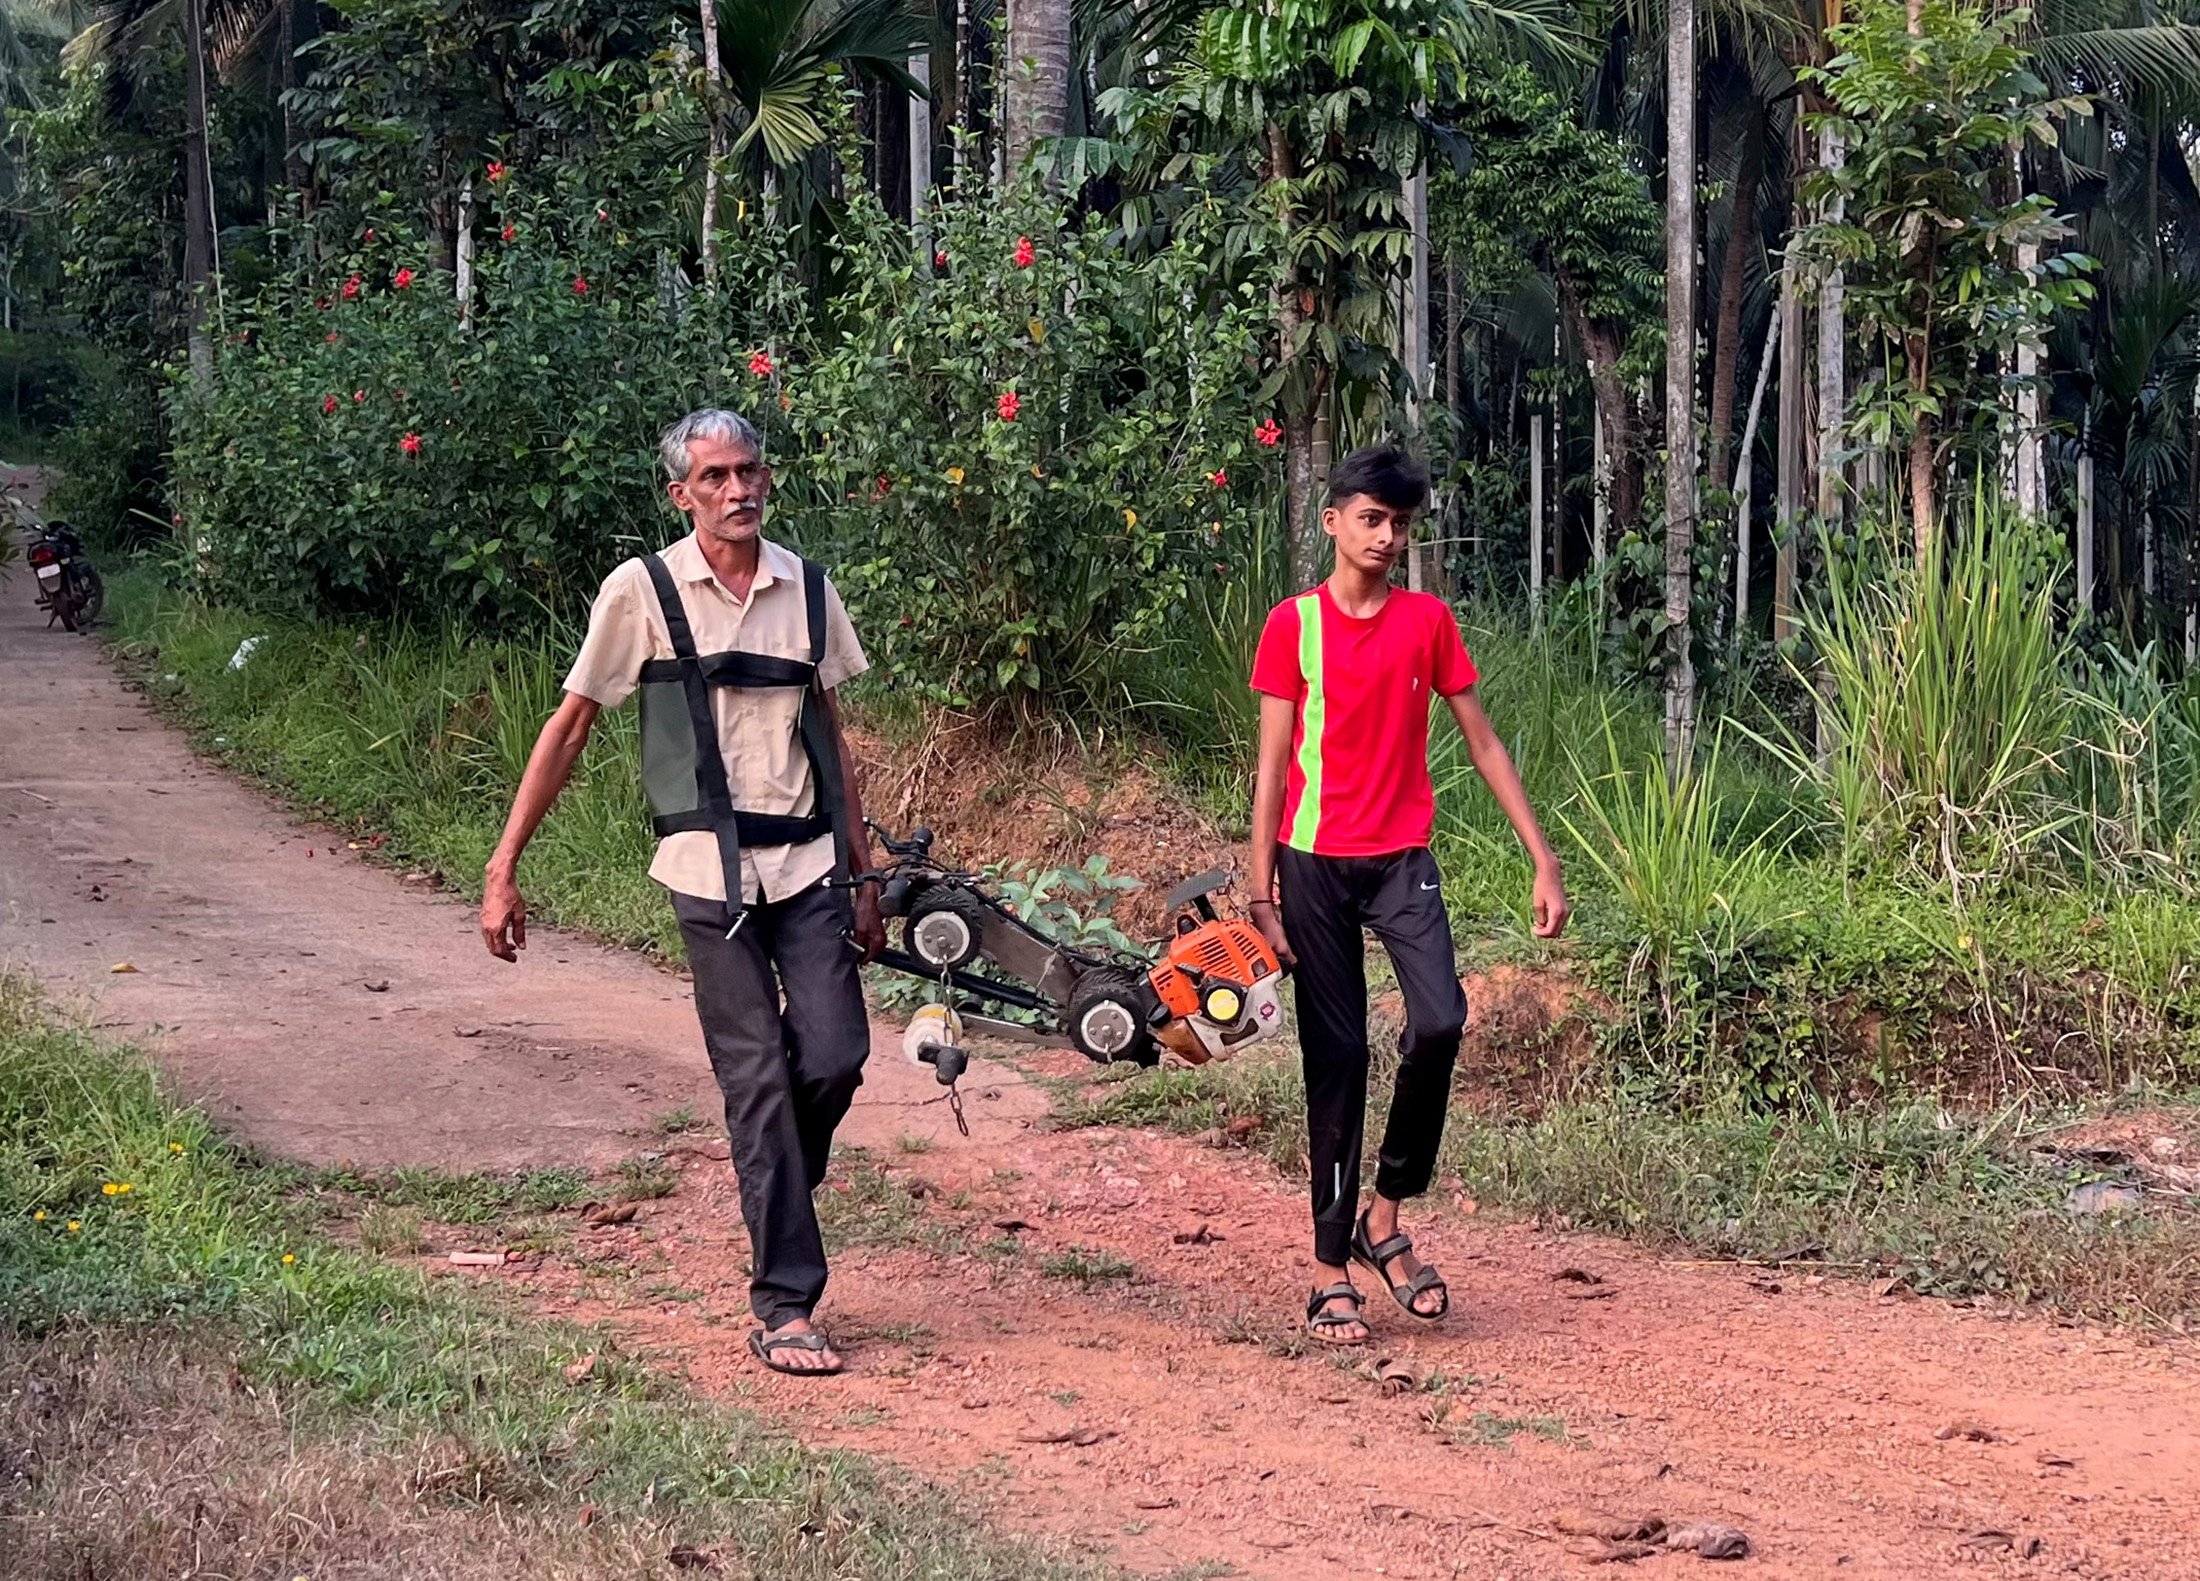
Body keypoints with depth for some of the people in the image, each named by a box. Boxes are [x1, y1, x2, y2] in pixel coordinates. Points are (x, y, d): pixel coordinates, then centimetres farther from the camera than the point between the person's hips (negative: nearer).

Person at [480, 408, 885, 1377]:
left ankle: (774, 1196, 25)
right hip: (711, 871, -3)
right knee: (758, 1081, -6)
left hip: (810, 864, 3)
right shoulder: (644, 592, -3)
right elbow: (570, 726, 3)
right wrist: (503, 870, 1)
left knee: (834, 1056, -7)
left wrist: (863, 872, 18)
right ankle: (783, 1307, 0)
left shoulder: (807, 590, 8)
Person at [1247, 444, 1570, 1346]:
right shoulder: (1295, 624, -1)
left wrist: (1543, 860, 3)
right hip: (1315, 863, -2)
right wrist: (1262, 891, -5)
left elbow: (1482, 743, 8)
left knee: (1440, 1019, -20)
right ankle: (1332, 1270, 7)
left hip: (1403, 860, 2)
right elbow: (1273, 762, 0)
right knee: (1336, 1056, -1)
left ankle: (1386, 1217, -1)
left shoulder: (1428, 621, 5)